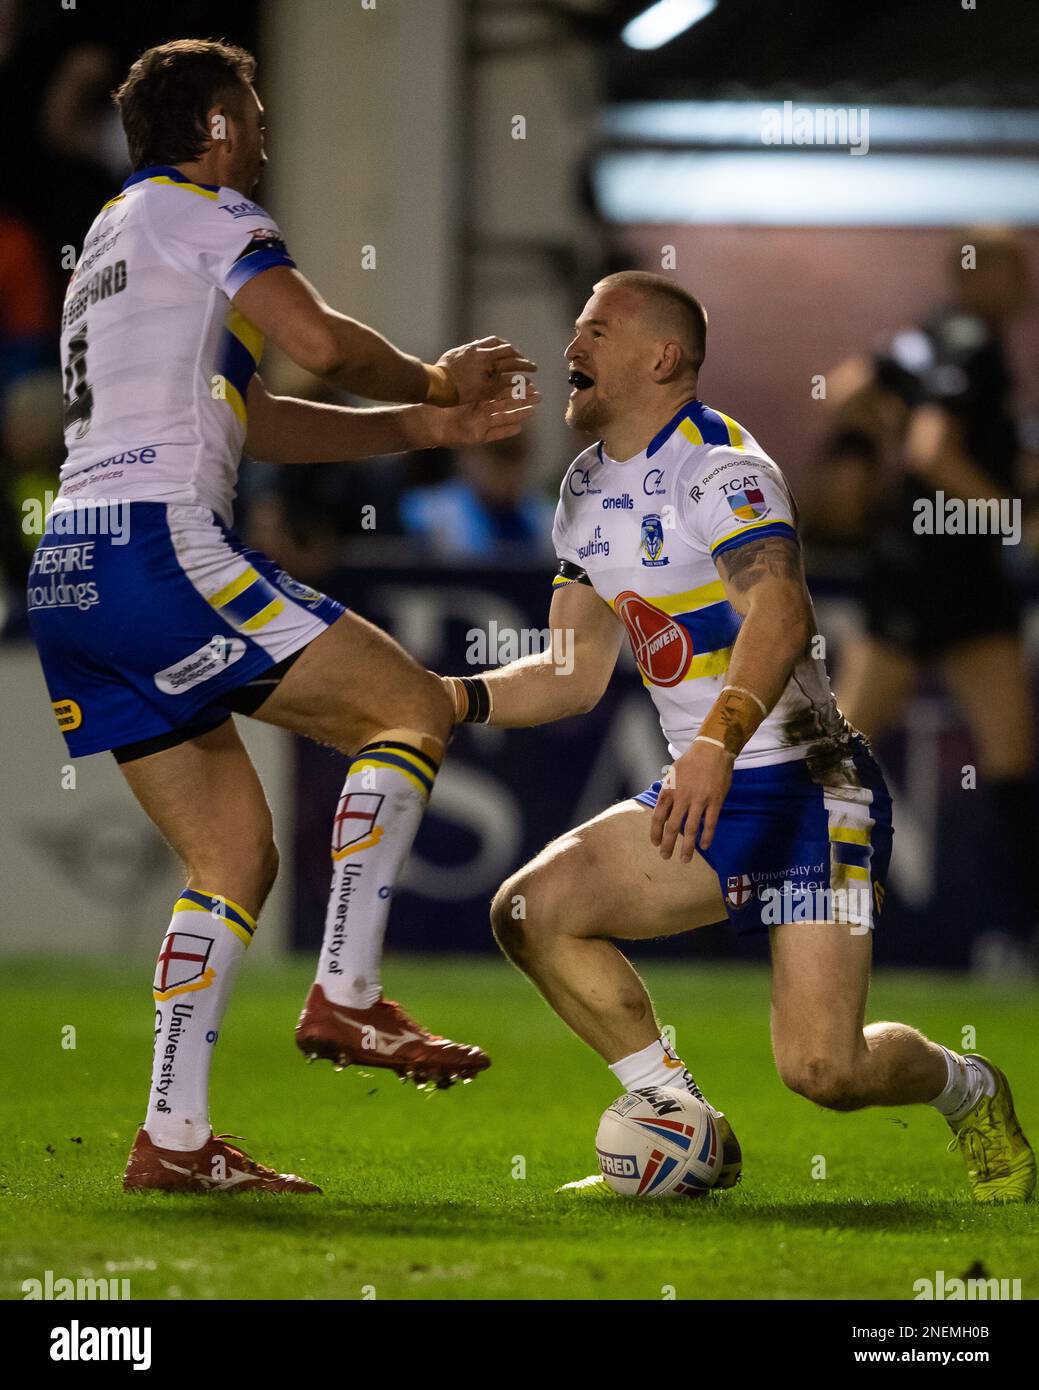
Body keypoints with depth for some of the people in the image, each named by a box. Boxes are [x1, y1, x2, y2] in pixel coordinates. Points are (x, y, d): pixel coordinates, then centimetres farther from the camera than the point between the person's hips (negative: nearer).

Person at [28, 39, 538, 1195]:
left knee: (236, 855, 11)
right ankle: (344, 997, -13)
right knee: (412, 709, -5)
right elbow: (320, 342, -11)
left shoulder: (112, 242, 31)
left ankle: (172, 1139, 4)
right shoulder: (199, 210, 3)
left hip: (72, 578, 9)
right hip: (157, 545, -9)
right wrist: (432, 382, 8)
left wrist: (428, 425, 26)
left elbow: (261, 424, 31)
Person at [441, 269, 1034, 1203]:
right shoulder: (588, 491, 13)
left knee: (822, 1067, -18)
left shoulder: (718, 467, -15)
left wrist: (718, 743, -47)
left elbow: (781, 614, -32)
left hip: (811, 792, -8)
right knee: (533, 909, -12)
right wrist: (455, 699, 1)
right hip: (703, 796, 8)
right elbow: (575, 674, 18)